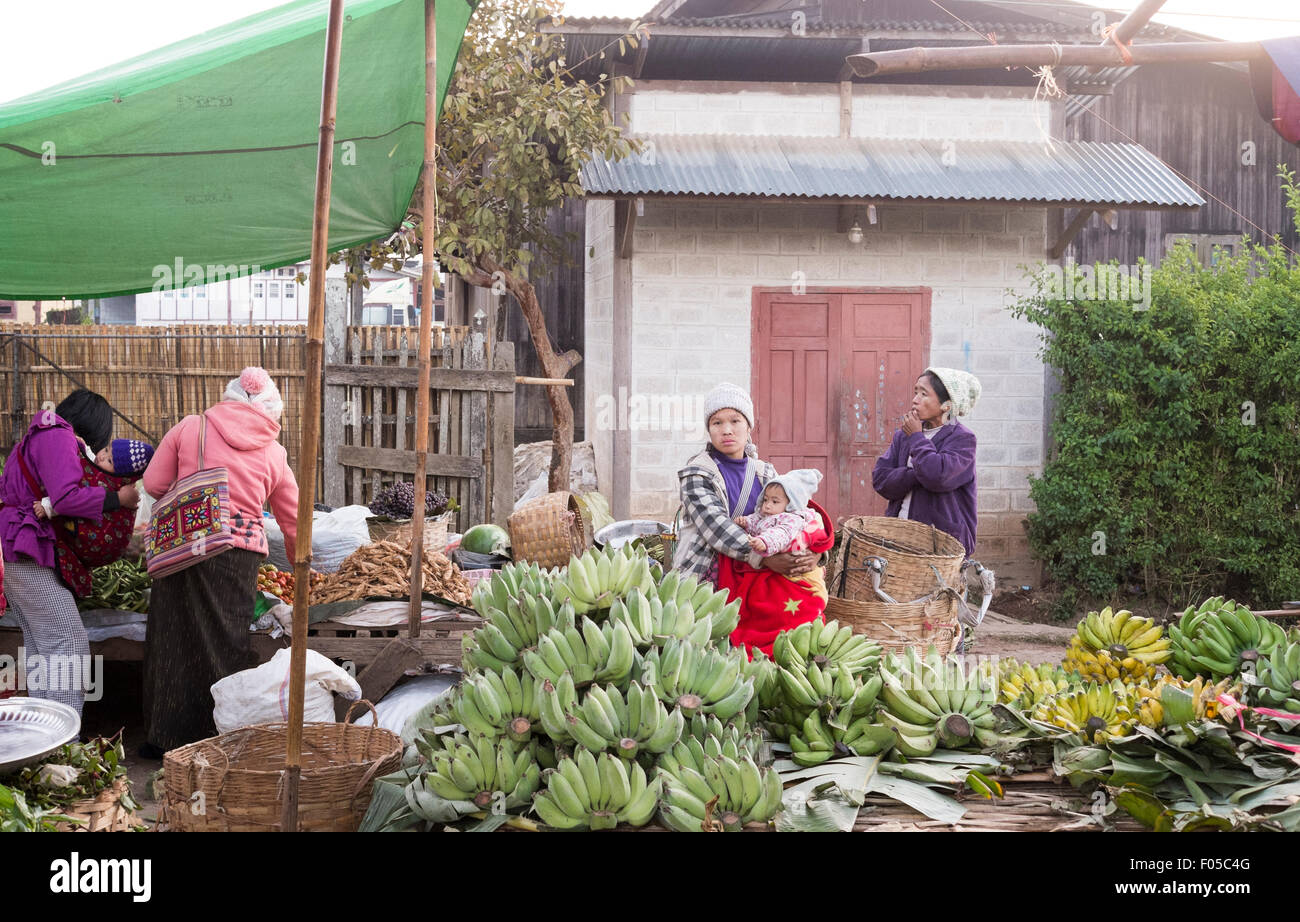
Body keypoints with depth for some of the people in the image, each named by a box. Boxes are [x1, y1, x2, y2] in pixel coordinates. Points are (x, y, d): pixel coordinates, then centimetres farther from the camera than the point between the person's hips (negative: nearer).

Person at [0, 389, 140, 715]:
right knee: (69, 645, -13)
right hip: (32, 556, -11)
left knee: (39, 645, 13)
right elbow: (65, 498, -22)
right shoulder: (59, 438, -11)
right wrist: (117, 498, -13)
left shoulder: (35, 438, 21)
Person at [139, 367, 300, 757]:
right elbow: (293, 521, 17)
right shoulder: (273, 454, 9)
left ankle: (166, 738, 20)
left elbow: (154, 483, 5)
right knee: (224, 644, 7)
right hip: (239, 554, 0)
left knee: (173, 637, 11)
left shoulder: (190, 427, 6)